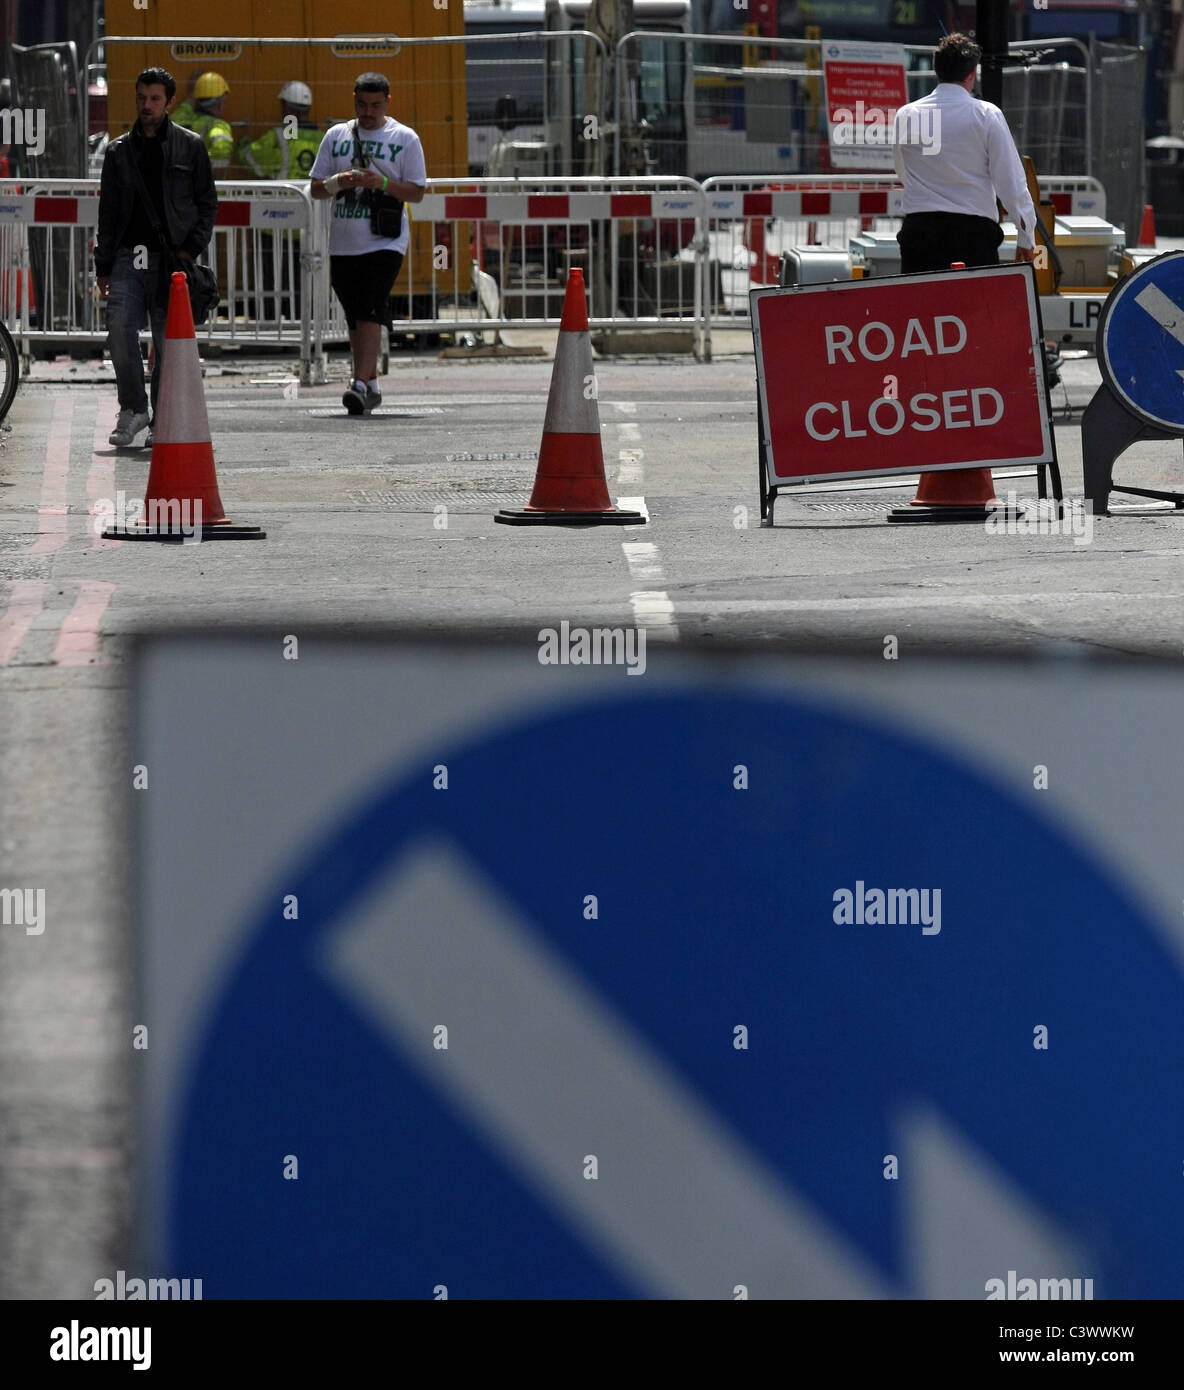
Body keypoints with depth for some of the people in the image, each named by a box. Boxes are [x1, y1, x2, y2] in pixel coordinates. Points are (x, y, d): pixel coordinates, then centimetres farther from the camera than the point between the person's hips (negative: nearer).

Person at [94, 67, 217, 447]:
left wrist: (191, 249, -6)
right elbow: (108, 212, 16)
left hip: (172, 258, -2)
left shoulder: (189, 146, 6)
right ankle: (133, 409, 0)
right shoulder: (119, 151, 13)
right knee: (120, 329, -14)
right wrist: (103, 268, 11)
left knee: (168, 341, 1)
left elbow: (207, 203, 6)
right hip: (129, 255, 2)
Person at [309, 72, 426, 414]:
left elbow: (416, 192, 0)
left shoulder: (404, 139, 3)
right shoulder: (337, 135, 12)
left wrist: (382, 183, -16)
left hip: (385, 241, -4)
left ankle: (360, 385, -24)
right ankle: (371, 384, 20)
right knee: (355, 317, 9)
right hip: (343, 241, 4)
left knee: (371, 311, -17)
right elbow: (315, 188, 12)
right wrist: (338, 183, -10)